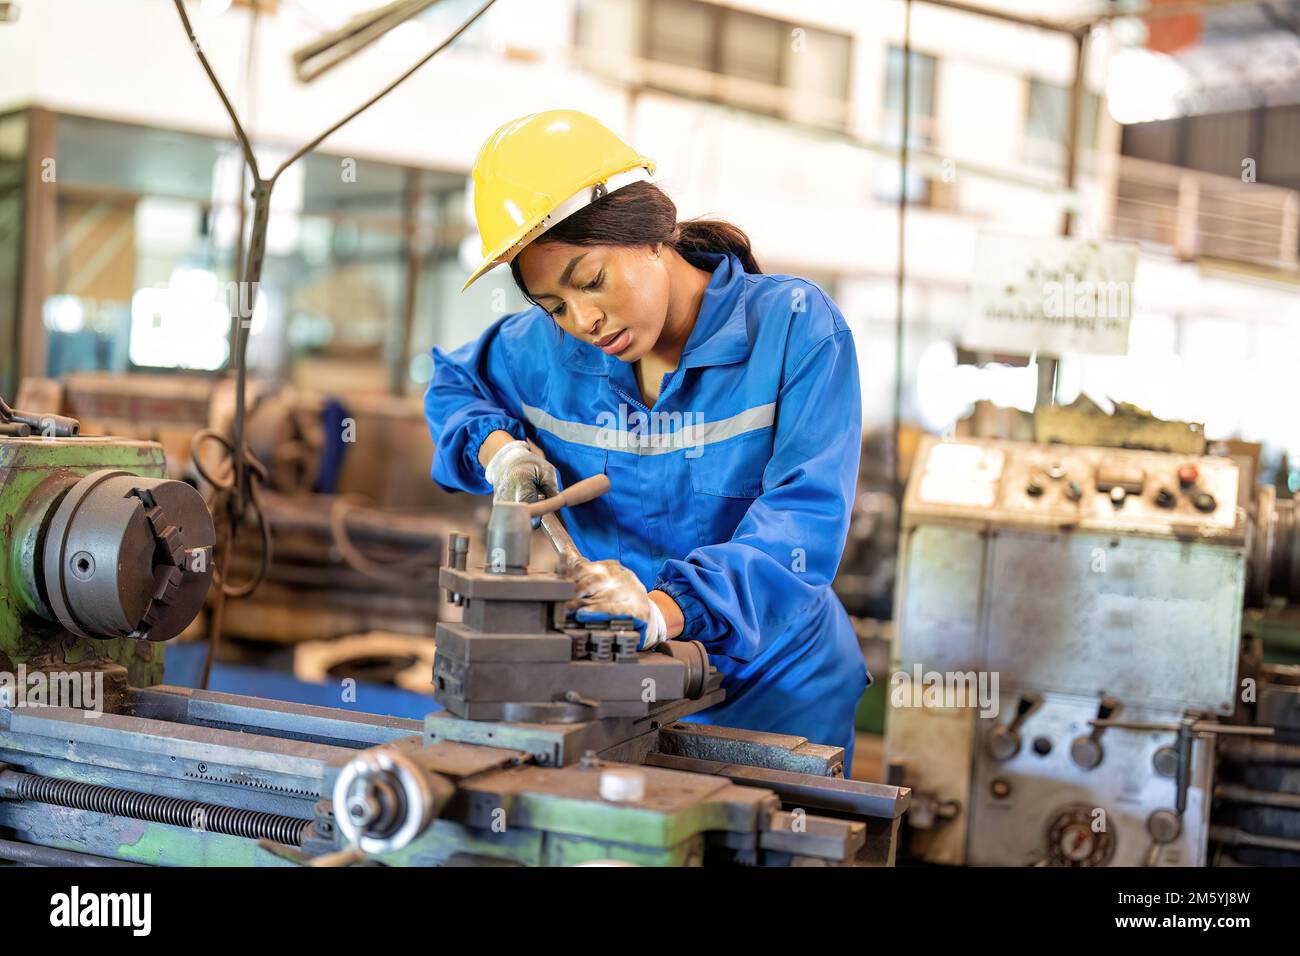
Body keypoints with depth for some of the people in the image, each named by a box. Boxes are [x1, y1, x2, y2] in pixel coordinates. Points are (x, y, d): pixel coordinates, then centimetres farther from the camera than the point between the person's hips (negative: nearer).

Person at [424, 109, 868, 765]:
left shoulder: (794, 326, -14)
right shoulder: (544, 349, -1)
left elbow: (805, 520, -24)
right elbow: (453, 384, 21)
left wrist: (665, 608, -39)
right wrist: (492, 443, -3)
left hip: (776, 693, -2)